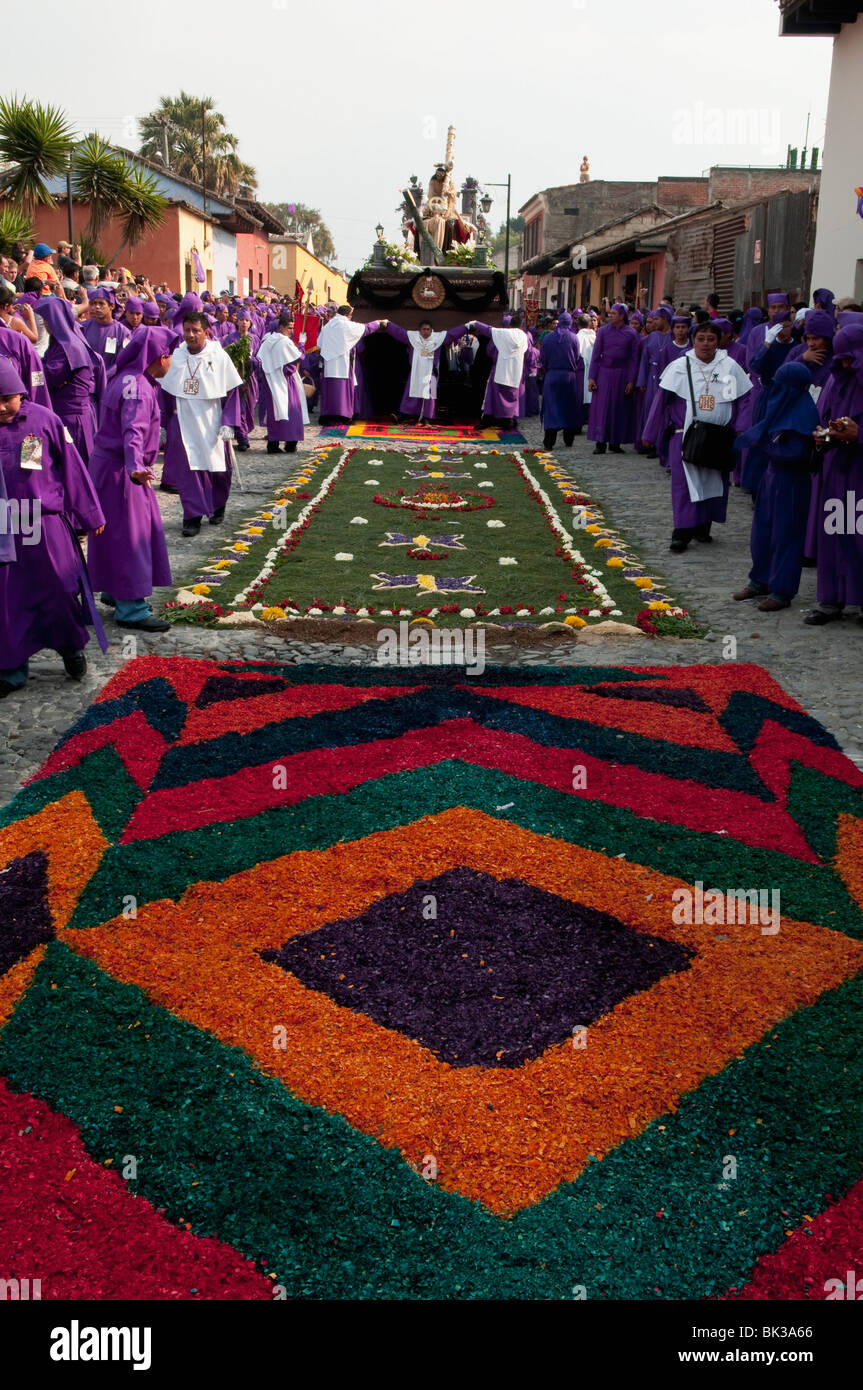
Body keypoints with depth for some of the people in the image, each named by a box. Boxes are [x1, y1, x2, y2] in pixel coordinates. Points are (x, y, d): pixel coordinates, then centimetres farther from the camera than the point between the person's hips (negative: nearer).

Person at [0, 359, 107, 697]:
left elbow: (73, 468, 1)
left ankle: (71, 647, 33)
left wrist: (89, 515, 6)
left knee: (59, 591, 8)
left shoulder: (44, 420, -6)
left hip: (46, 527, -1)